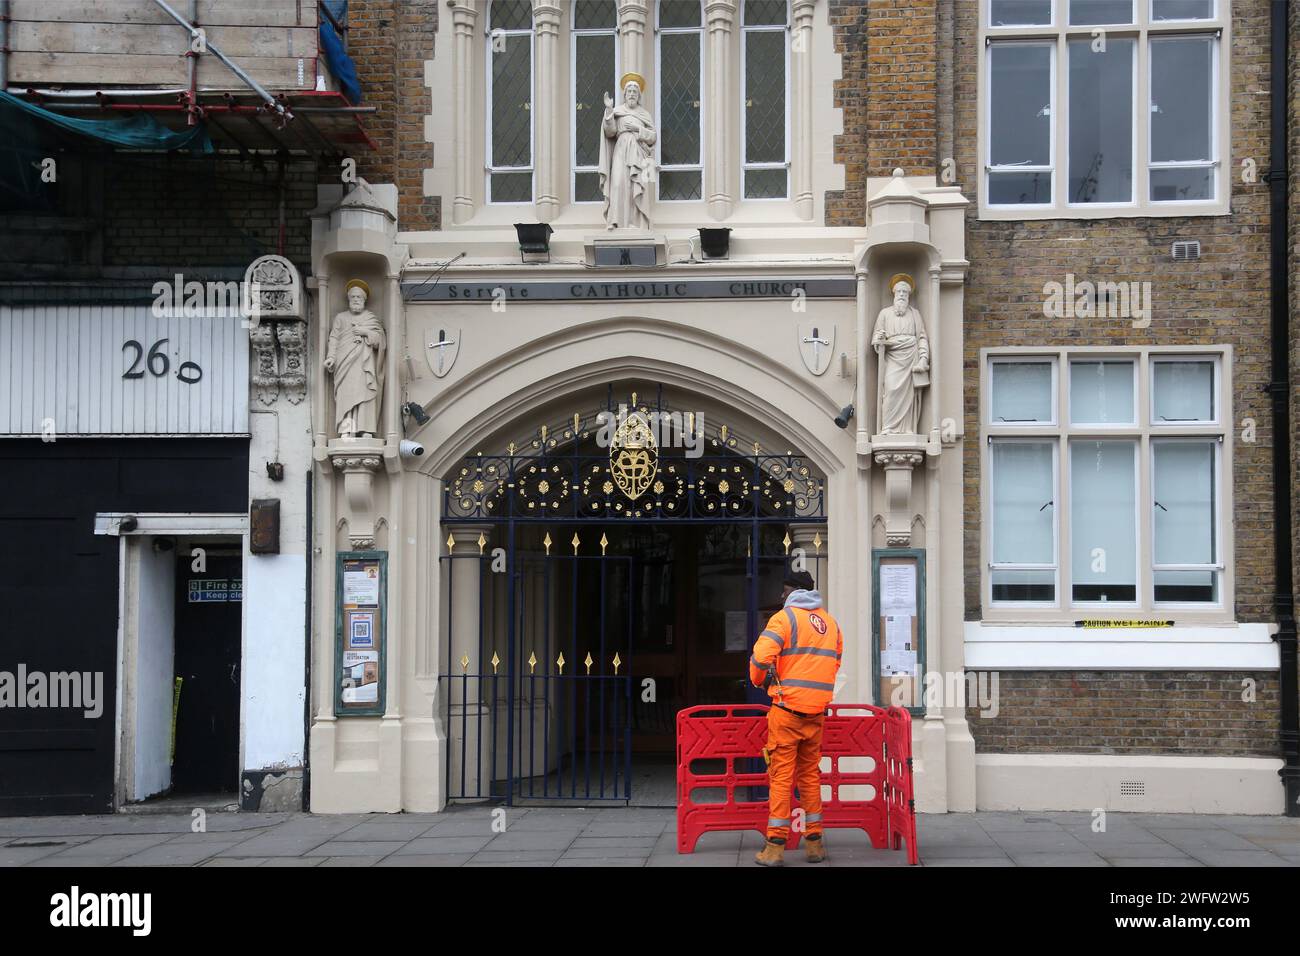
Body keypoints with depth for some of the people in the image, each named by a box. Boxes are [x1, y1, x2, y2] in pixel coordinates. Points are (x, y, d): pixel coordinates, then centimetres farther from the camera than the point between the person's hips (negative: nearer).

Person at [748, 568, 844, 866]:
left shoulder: (785, 617, -6)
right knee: (810, 774, 14)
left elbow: (761, 657, -16)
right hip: (817, 710, 5)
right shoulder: (831, 622, 13)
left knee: (781, 775, -2)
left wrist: (759, 680, 2)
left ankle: (775, 846, -2)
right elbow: (835, 663, 15)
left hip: (787, 707, -5)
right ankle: (814, 842, 17)